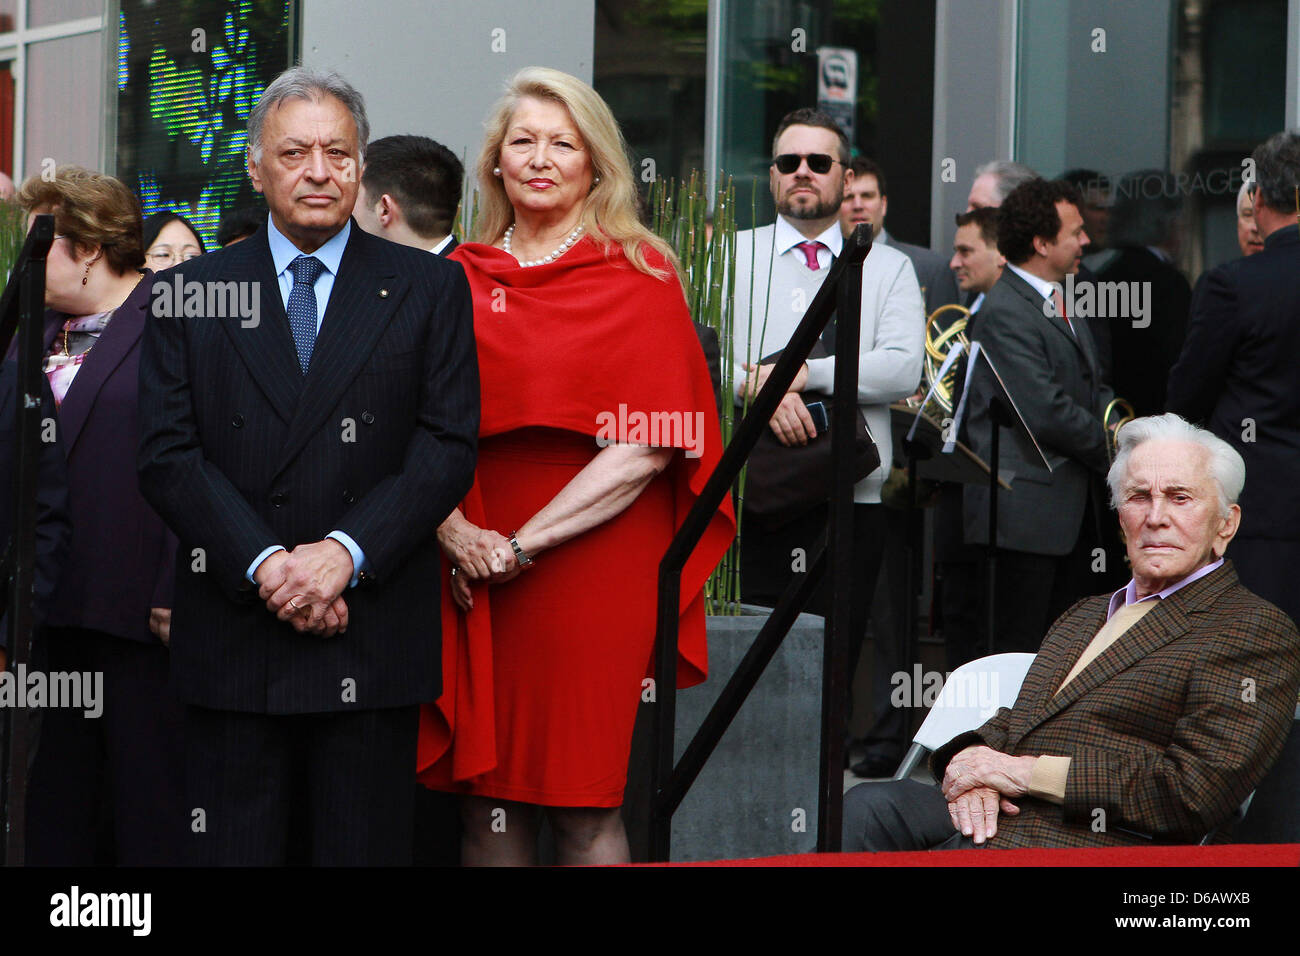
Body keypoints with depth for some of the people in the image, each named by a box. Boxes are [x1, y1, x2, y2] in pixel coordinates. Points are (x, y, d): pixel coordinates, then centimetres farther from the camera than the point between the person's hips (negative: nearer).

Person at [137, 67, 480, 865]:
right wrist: (265, 564, -12)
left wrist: (344, 552, -14)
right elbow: (169, 455, 0)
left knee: (367, 849, 4)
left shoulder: (430, 289, 7)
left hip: (373, 645, 0)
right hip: (232, 639, 1)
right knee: (232, 852, 4)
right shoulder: (191, 292, 8)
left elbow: (449, 448, -1)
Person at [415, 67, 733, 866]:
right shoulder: (460, 279, 11)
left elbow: (647, 446, -8)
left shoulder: (639, 276, 2)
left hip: (593, 569, -3)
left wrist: (524, 544, -13)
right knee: (488, 790, 4)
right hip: (475, 573, 3)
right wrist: (455, 533, -13)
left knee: (584, 801, -2)